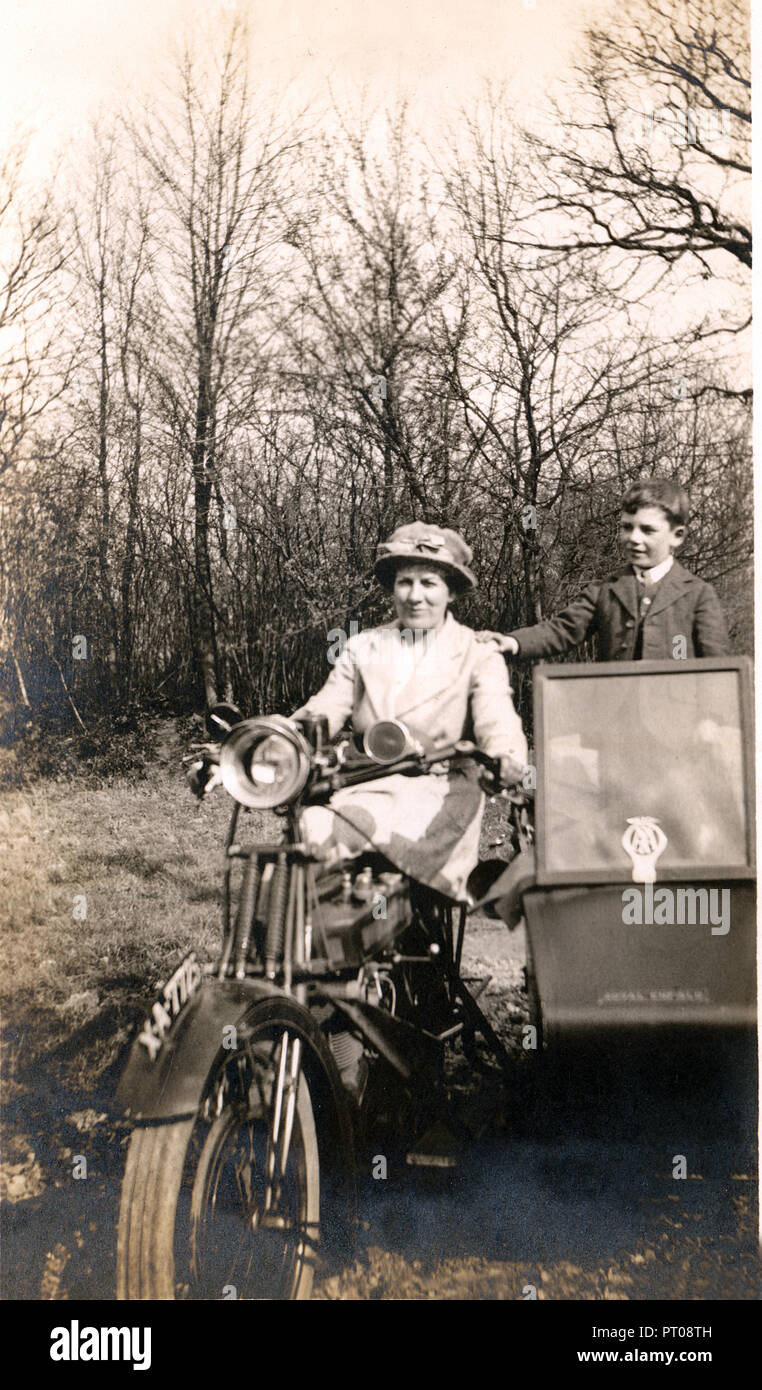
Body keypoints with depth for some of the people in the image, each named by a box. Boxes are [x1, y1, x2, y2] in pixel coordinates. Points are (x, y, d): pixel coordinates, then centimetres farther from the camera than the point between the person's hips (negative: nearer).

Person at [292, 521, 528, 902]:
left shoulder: (478, 656, 7)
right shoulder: (361, 648, 18)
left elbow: (496, 720, -9)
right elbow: (322, 711, 7)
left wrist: (505, 757, -35)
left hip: (438, 793, -3)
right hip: (365, 790, 3)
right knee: (312, 826, -29)